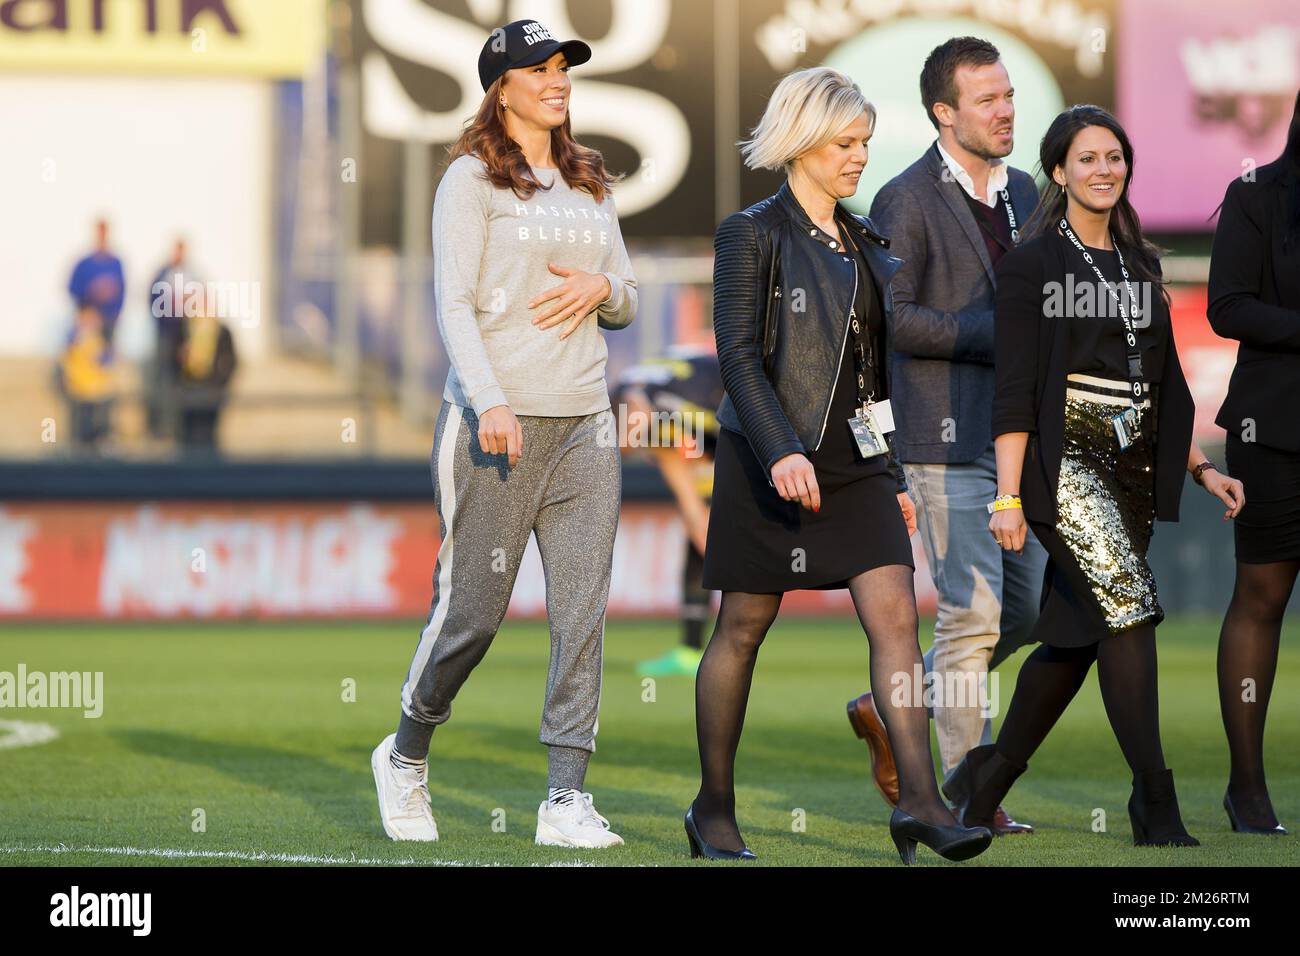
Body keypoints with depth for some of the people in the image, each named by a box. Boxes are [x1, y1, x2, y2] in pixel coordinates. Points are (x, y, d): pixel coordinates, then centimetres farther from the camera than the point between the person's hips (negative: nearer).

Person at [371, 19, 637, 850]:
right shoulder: (472, 180, -1)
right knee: (473, 609, -2)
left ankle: (568, 798, -4)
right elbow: (455, 304, -9)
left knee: (583, 610, -4)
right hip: (497, 421, -5)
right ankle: (406, 757, 22)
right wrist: (490, 402, -23)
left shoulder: (590, 184, 17)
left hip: (584, 422, 5)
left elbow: (629, 303, 22)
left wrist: (601, 288, -2)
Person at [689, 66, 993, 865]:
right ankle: (715, 809, 15)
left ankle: (920, 802, -13)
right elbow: (738, 355, -15)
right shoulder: (753, 235, -6)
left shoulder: (865, 241, 14)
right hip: (770, 459, -6)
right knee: (744, 630, 3)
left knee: (896, 617, -8)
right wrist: (781, 451, -27)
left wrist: (893, 476, 17)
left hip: (854, 460, 6)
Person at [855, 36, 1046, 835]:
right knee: (974, 615, -7)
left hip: (1016, 435, 8)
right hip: (947, 438, -8)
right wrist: (998, 337, -17)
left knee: (1030, 608, 8)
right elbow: (888, 317, -15)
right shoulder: (908, 201, -8)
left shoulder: (1023, 193, 14)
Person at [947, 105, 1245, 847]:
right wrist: (1009, 495, -14)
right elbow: (1015, 388, -9)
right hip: (1066, 465, -7)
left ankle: (986, 783, 23)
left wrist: (1200, 467, 16)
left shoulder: (1140, 263, 16)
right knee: (1131, 608, -18)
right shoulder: (1034, 263, -3)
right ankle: (1157, 808, -16)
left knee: (1076, 635, 7)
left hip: (1133, 471, 7)